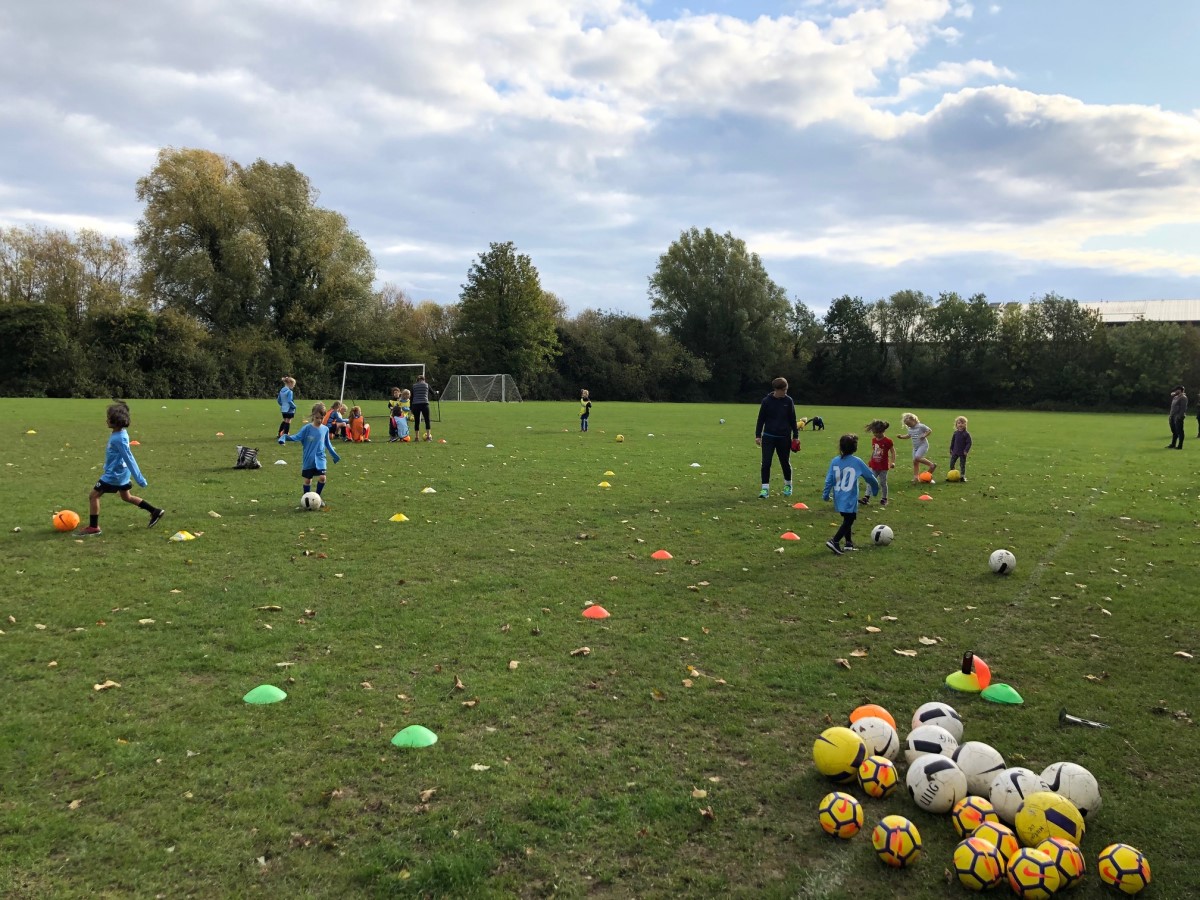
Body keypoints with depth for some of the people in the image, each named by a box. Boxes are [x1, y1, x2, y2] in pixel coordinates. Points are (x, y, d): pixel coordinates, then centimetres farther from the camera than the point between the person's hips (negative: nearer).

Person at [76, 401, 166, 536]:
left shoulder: (119, 438, -26)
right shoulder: (120, 433, 3)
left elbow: (129, 458, -26)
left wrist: (139, 478, -26)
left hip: (114, 475, -10)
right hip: (121, 473, 10)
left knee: (93, 496, 0)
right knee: (126, 497, 22)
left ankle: (93, 527, 7)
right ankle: (155, 511, 24)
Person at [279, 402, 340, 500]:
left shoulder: (325, 429, 3)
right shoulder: (307, 428, -8)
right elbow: (297, 437, -10)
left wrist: (334, 455, 22)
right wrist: (285, 437, -28)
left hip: (320, 459, 2)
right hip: (308, 459, -2)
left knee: (322, 478, -11)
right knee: (307, 480, 5)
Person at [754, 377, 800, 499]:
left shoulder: (788, 401, 0)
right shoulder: (766, 401, -4)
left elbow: (793, 420, 6)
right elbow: (761, 419, 1)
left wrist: (796, 436, 5)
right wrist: (758, 435, -2)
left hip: (784, 438, 1)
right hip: (768, 437, -1)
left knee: (785, 463, 12)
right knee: (766, 463, -8)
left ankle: (788, 485, 33)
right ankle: (765, 488, -4)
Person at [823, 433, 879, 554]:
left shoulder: (834, 461, 0)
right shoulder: (857, 462, -9)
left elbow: (829, 480, 1)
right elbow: (870, 477, 3)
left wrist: (826, 494, 13)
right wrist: (875, 488, 20)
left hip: (838, 498, 5)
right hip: (850, 499, -5)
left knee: (847, 519, 20)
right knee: (849, 520, 3)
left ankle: (849, 543, 26)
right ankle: (834, 541, -10)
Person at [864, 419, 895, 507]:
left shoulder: (888, 441, -13)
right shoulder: (874, 440, 4)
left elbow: (893, 452, -8)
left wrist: (893, 462, -18)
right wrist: (870, 462, 19)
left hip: (883, 467, -5)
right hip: (874, 466, 5)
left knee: (883, 483, 5)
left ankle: (884, 499, 17)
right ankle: (867, 497, -1)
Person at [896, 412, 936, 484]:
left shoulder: (921, 426, -12)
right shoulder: (910, 429, 9)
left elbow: (930, 430, -7)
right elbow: (908, 436, 24)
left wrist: (924, 435, -22)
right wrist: (901, 437, 9)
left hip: (923, 445, -8)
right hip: (915, 447, 8)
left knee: (917, 458, -26)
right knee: (915, 462, 5)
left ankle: (932, 464, -13)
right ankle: (916, 477, 10)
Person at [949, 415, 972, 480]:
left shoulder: (966, 434, -10)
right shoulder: (955, 433, 4)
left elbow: (969, 443, -11)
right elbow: (952, 442, 13)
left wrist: (966, 450, -19)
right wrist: (951, 449, 11)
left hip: (963, 453, -4)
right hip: (955, 452, 4)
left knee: (962, 465, 4)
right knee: (951, 463, 5)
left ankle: (963, 476, 14)